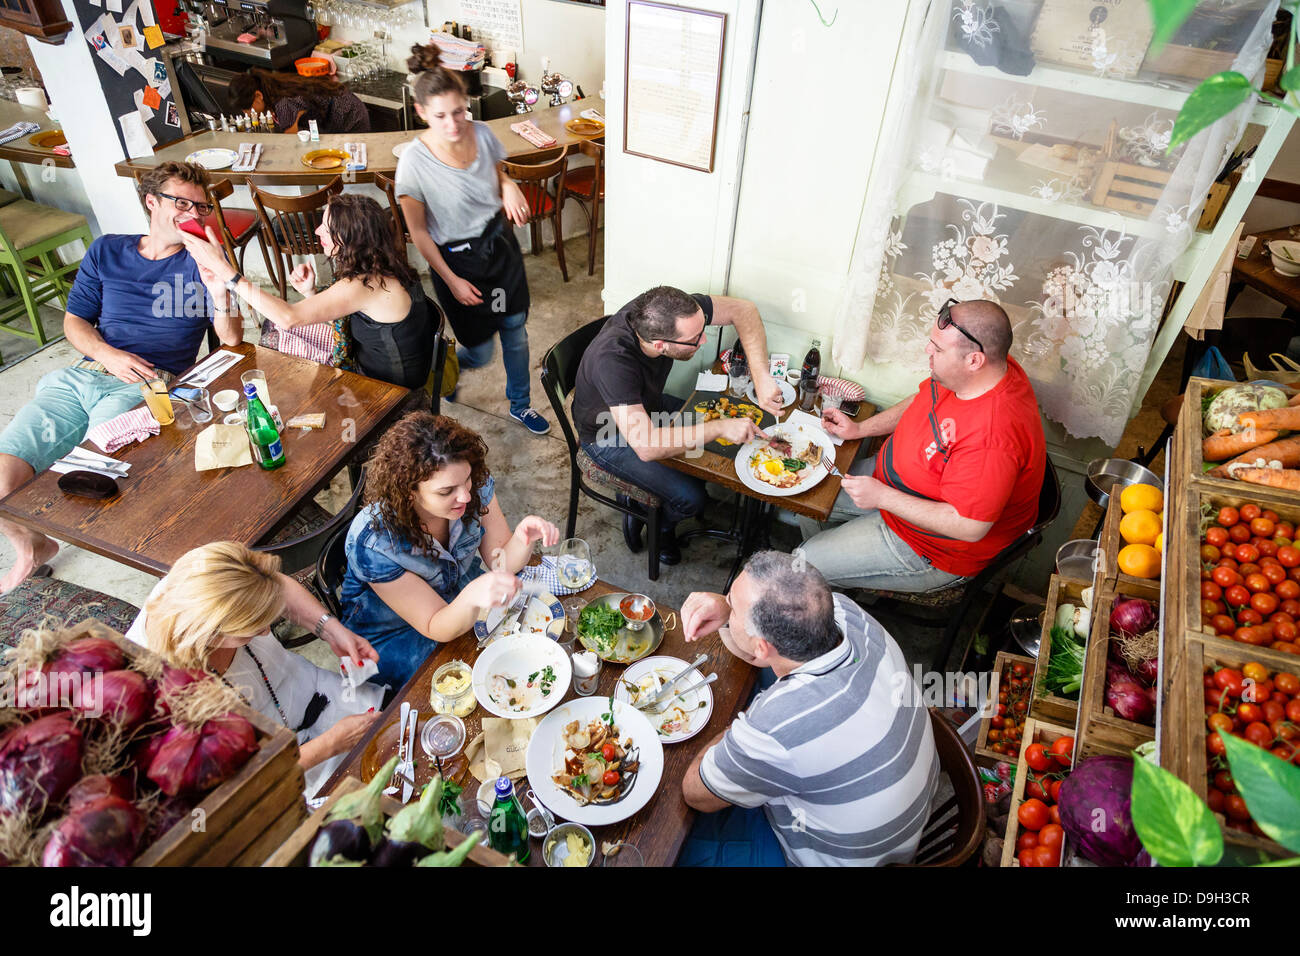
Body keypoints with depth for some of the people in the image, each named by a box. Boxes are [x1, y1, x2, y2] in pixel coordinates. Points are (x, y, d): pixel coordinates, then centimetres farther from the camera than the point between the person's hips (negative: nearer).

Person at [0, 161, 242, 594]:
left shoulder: (200, 263, 9)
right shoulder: (106, 251, 19)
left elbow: (231, 340, -3)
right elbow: (75, 321, 18)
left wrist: (218, 289, -22)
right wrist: (108, 355, -4)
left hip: (144, 389, -3)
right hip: (80, 378, 4)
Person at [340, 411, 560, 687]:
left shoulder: (475, 484, -22)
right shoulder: (373, 543, -34)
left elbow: (501, 561, -12)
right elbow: (436, 629, -27)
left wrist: (524, 539, -36)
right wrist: (472, 598, -50)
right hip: (396, 633, -5)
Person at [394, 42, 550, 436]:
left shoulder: (482, 134, -10)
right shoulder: (414, 162, -24)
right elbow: (418, 232, -14)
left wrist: (510, 188, -14)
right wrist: (452, 280, -13)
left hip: (501, 244, 5)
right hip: (457, 259, -4)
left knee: (515, 328, 13)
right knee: (480, 352, 6)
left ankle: (520, 405, 35)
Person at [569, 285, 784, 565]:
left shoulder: (669, 311, -27)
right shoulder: (613, 360, -43)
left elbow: (743, 310, -17)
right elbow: (645, 445, -46)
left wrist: (762, 378, -29)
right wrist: (720, 427, -42)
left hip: (647, 405, 7)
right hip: (608, 436, -7)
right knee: (691, 497, -15)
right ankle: (658, 526, 20)